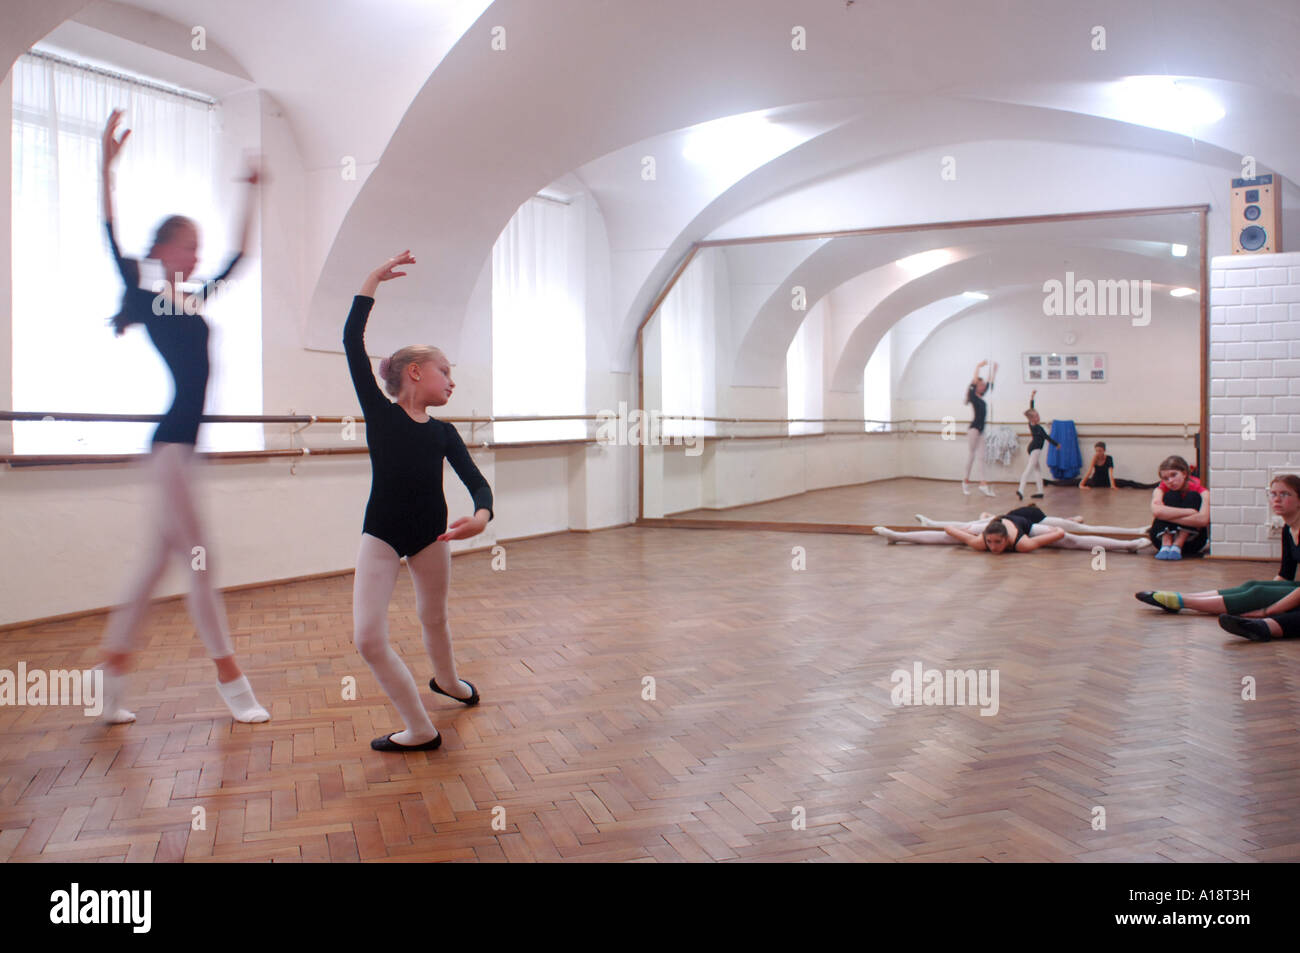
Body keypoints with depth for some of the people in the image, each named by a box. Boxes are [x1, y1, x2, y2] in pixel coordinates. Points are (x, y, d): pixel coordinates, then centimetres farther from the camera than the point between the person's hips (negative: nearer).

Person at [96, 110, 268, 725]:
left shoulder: (199, 300, 15)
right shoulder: (146, 300, -3)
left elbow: (241, 255, 23)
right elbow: (113, 242, -15)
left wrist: (250, 193, 23)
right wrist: (107, 166, -22)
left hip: (191, 443, 8)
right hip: (169, 443, -8)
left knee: (157, 564, 10)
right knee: (199, 560, -5)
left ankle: (110, 686, 19)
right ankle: (233, 684, 2)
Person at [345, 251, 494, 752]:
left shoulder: (443, 432, 0)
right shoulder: (379, 412, -9)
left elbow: (477, 481, -7)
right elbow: (352, 340, -16)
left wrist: (481, 515, -30)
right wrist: (374, 278, -13)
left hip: (431, 533, 3)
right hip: (382, 534, -3)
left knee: (433, 617, 20)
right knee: (369, 638, -12)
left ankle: (446, 679, 49)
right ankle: (420, 730, 1)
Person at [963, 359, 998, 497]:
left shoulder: (981, 397, 14)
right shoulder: (973, 397, -6)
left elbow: (990, 384, 20)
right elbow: (974, 381, -17)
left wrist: (994, 370, 20)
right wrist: (978, 367, -14)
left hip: (980, 430, 8)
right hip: (974, 428, -8)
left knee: (981, 457, 2)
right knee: (972, 454, -2)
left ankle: (983, 484, -3)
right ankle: (966, 481, 8)